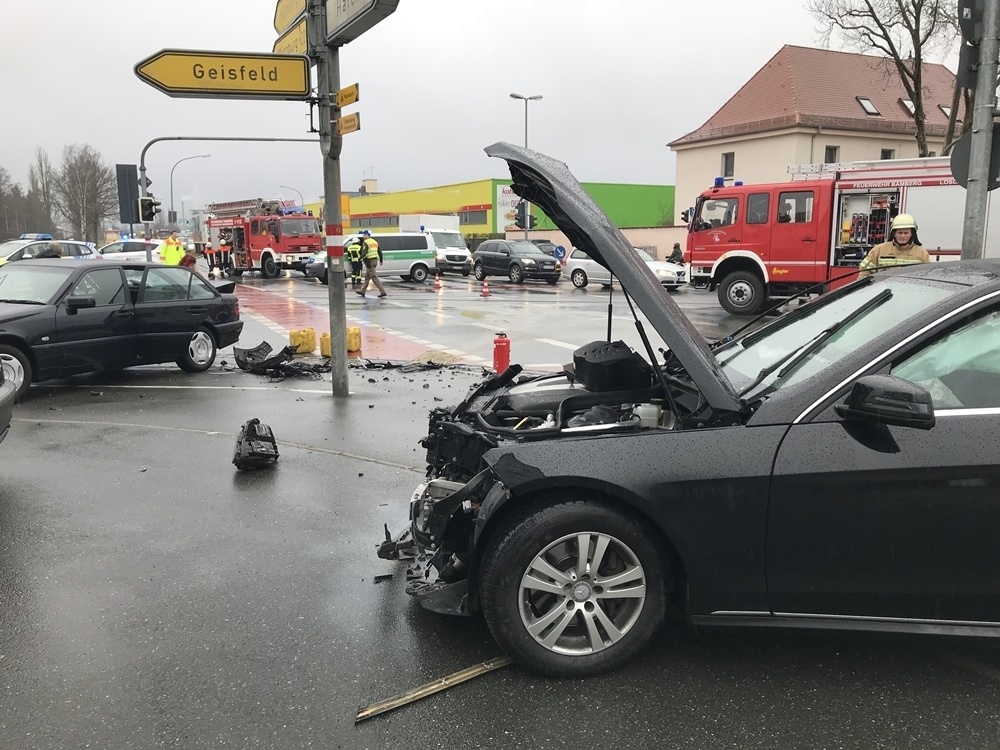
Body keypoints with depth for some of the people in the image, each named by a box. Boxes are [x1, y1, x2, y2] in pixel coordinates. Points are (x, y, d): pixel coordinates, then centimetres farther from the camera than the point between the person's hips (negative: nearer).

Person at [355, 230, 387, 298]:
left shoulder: (366, 242, -10)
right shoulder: (374, 241, 16)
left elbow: (364, 252, -23)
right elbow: (380, 251, 18)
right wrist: (381, 260, 24)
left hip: (369, 261, -9)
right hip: (375, 260, 9)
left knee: (374, 277, -9)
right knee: (367, 277, 18)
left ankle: (383, 292, -14)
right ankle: (362, 291, 27)